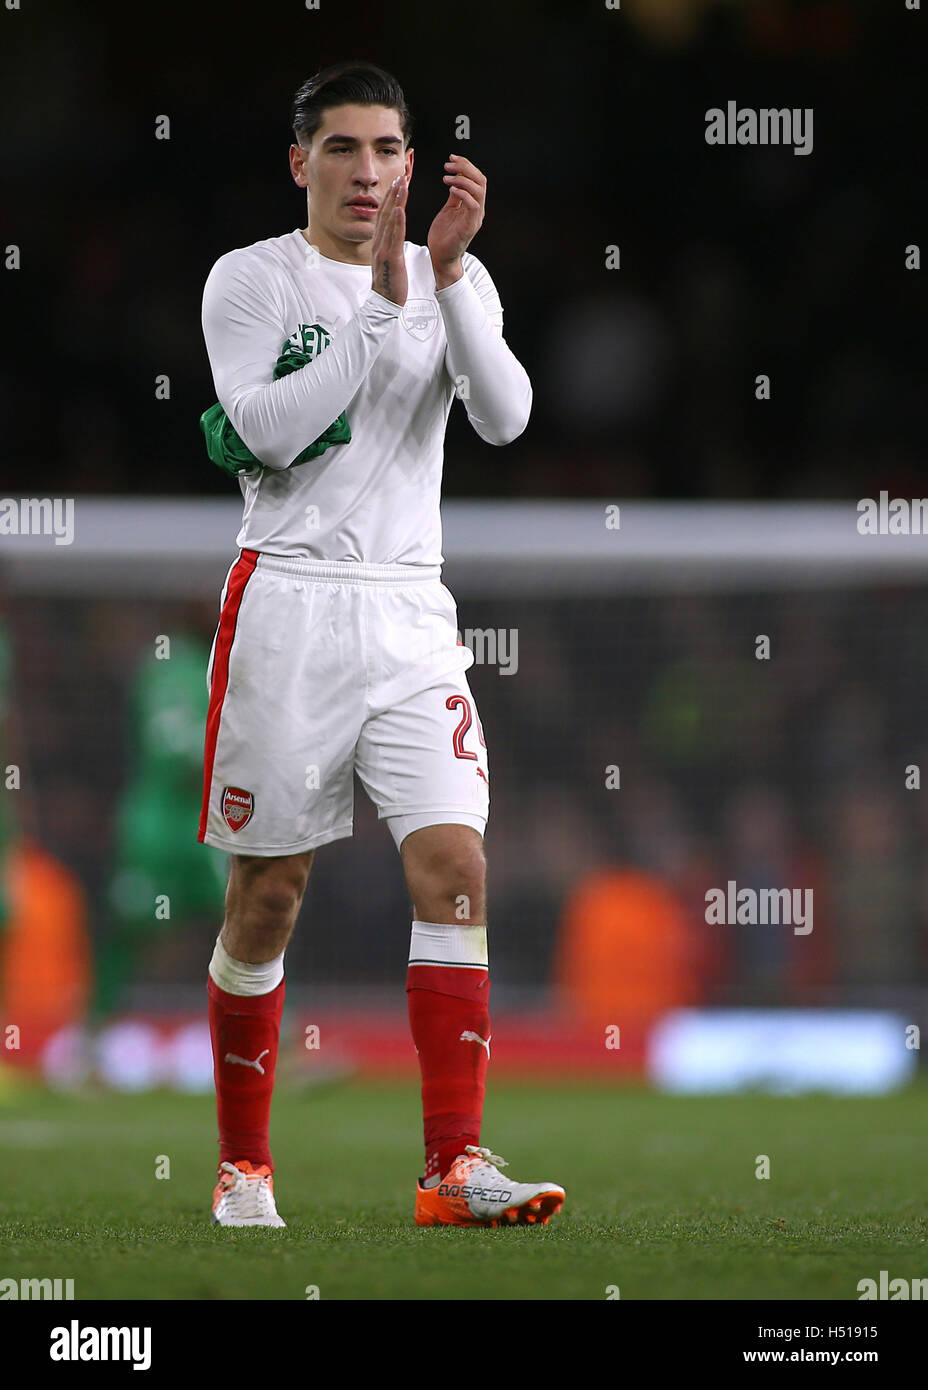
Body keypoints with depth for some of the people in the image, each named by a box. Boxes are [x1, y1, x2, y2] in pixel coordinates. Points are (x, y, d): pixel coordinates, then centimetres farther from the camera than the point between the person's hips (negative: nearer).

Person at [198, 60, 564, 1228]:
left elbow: (504, 418, -6)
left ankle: (454, 1166, -14)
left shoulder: (456, 281, 10)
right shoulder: (251, 278, 0)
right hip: (288, 600, -3)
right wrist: (382, 307, -16)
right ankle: (243, 1165, 16)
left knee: (454, 866, -12)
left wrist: (450, 279, -17)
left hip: (409, 614, 3)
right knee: (268, 895, 2)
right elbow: (268, 431, -15)